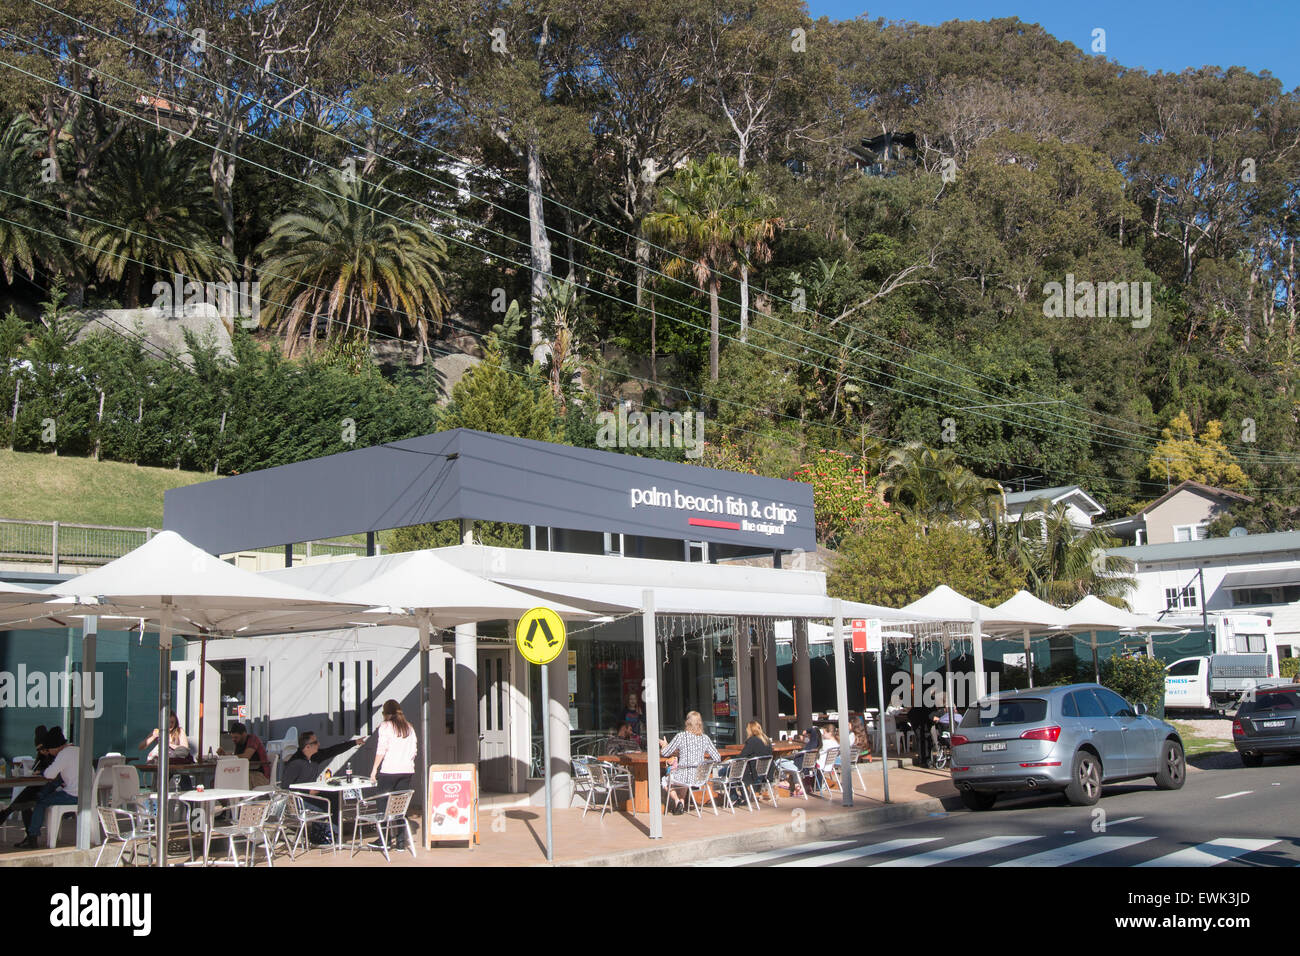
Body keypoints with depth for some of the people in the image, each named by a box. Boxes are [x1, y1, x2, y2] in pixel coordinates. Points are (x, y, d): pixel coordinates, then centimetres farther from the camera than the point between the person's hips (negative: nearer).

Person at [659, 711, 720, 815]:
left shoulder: (681, 737, -11)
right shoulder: (705, 738, 0)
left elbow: (664, 753, -3)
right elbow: (717, 758, 2)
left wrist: (664, 745, 19)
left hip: (685, 776, -4)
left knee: (665, 780, 28)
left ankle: (677, 801, 7)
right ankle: (682, 801, 30)